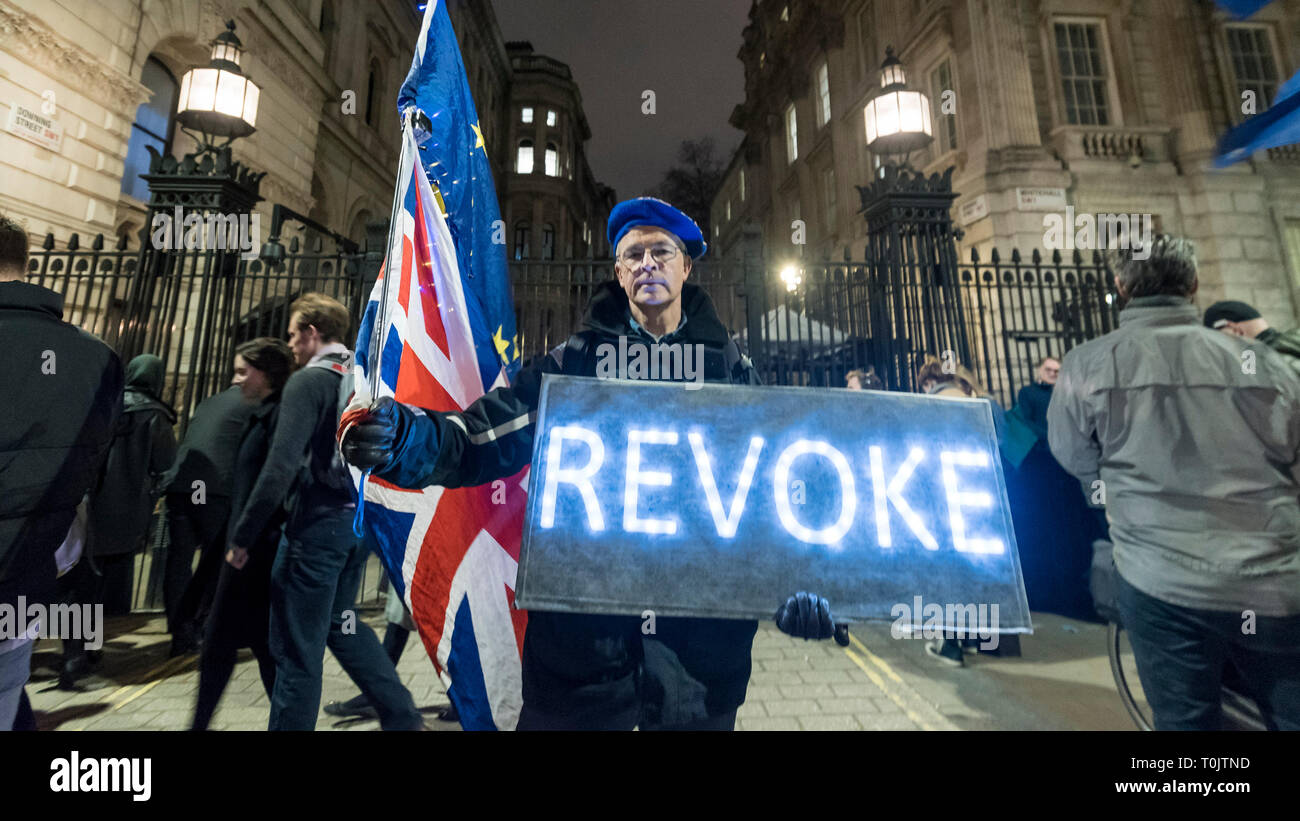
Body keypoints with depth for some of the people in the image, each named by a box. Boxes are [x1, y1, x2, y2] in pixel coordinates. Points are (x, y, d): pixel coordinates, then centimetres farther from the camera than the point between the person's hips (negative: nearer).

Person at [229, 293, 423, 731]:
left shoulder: (308, 382, -11)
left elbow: (281, 467, -19)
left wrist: (242, 536, -12)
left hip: (319, 522, -8)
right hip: (361, 519, 8)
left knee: (298, 646, 6)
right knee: (338, 619, 23)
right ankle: (401, 715, 24)